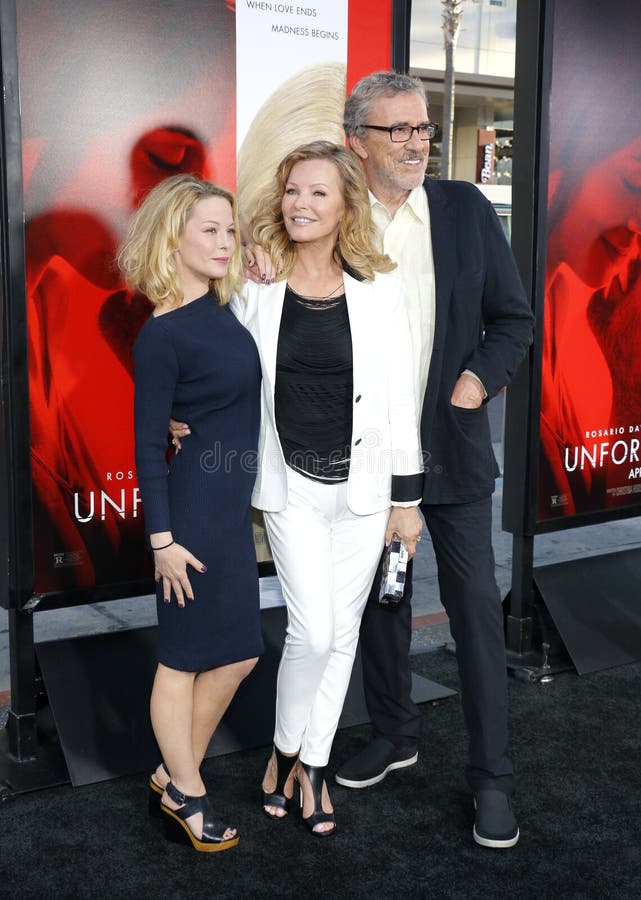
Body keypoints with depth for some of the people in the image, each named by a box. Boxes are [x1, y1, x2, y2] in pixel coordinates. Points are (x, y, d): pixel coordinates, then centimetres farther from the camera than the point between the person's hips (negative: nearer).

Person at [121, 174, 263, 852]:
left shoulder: (222, 311, 8)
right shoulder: (162, 335, -14)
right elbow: (148, 444, -13)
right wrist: (162, 539, -14)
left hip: (232, 503, 9)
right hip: (192, 506, -8)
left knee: (237, 653, 15)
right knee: (185, 656, 6)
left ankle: (175, 774, 31)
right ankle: (186, 795, 22)